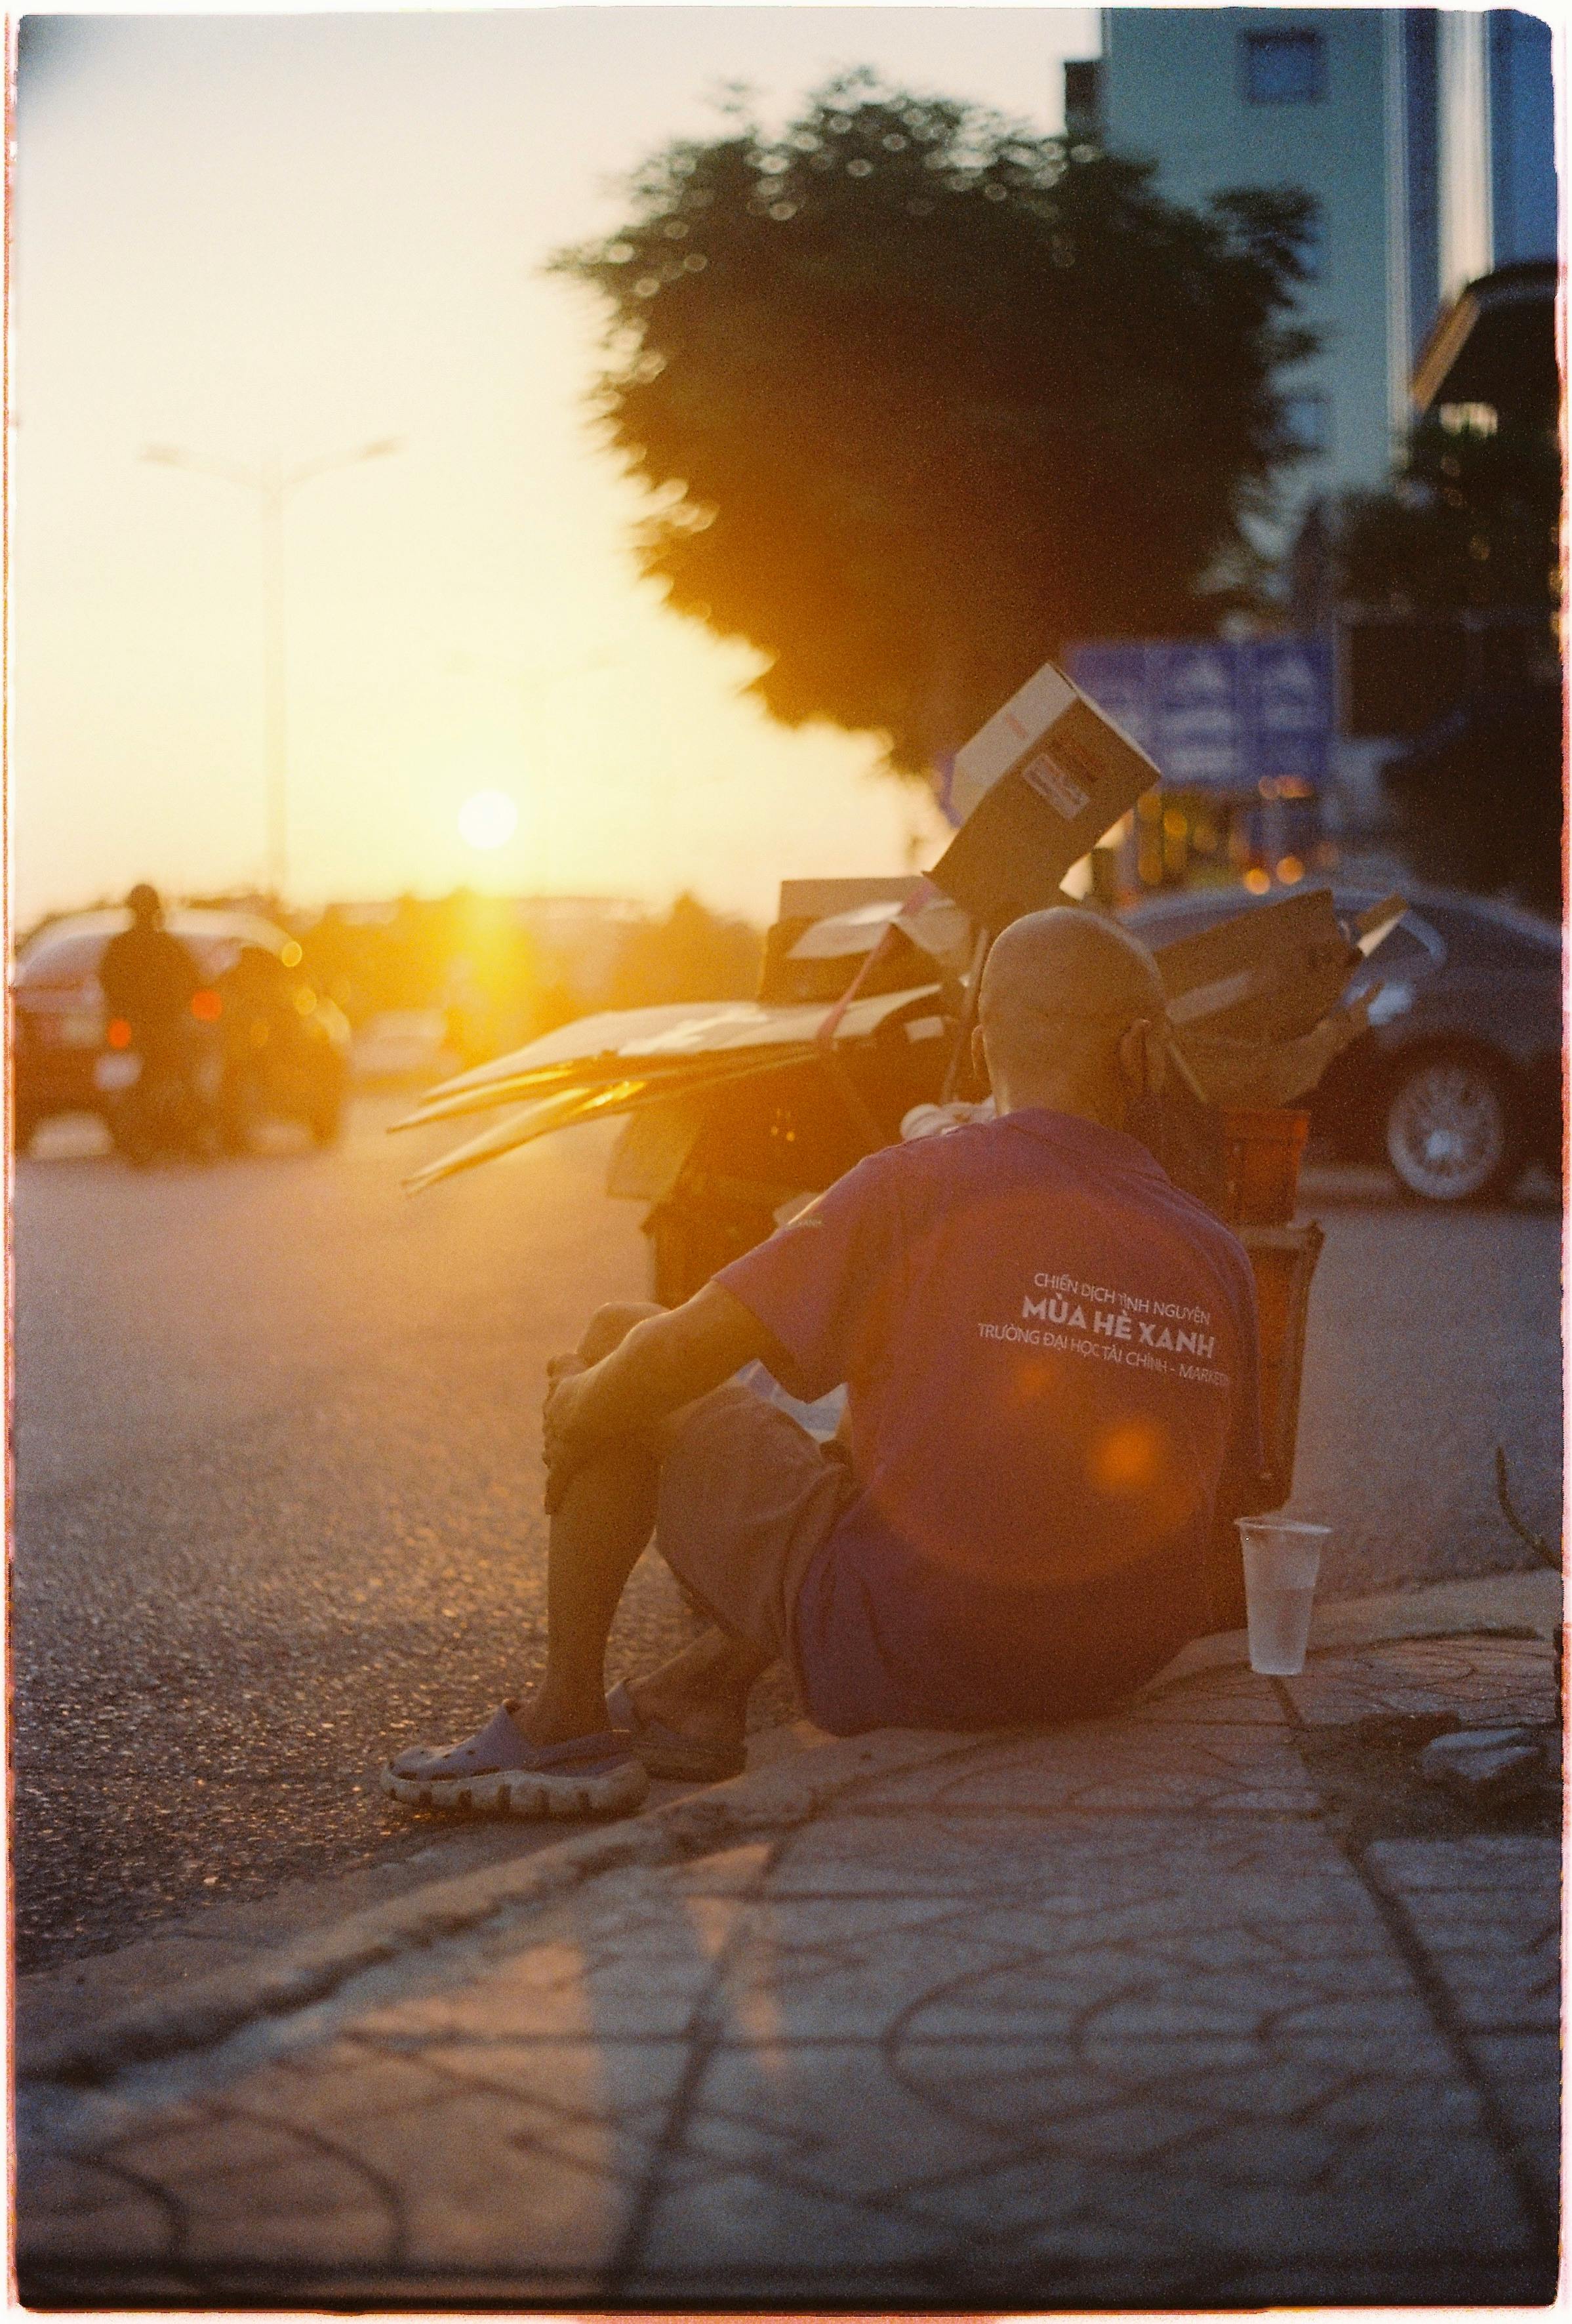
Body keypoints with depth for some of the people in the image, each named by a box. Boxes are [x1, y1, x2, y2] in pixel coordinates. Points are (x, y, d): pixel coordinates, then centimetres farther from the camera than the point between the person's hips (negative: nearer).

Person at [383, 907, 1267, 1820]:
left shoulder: (920, 1186, -11)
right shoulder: (1217, 1254, 1)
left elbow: (685, 1350, -11)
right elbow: (1226, 1498, 10)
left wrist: (581, 1404, 11)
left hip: (893, 1649, -5)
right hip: (1117, 1670, 5)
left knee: (623, 1343, 9)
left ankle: (567, 1721, 12)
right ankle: (702, 1690, 28)